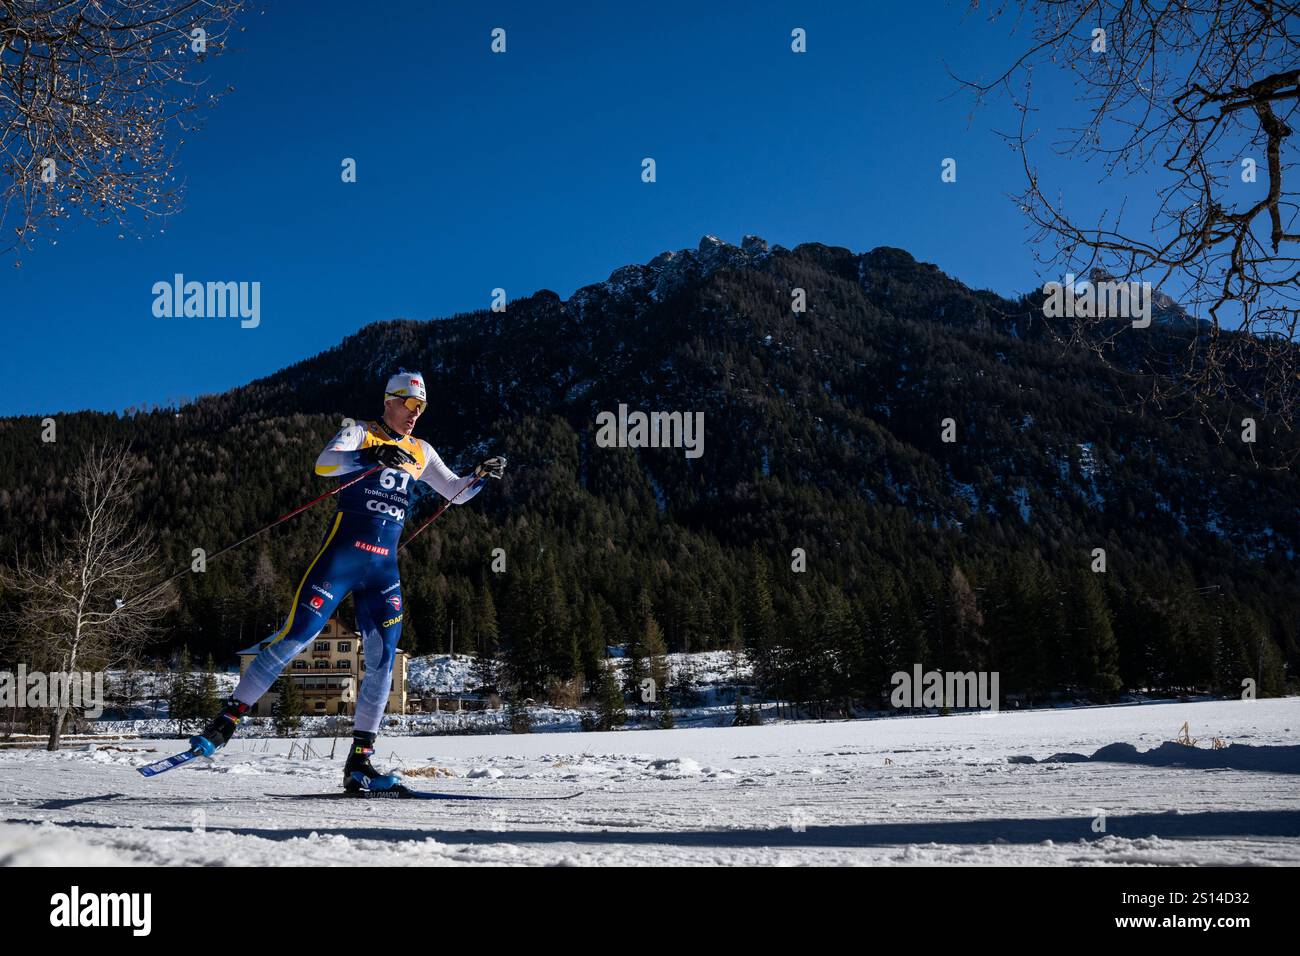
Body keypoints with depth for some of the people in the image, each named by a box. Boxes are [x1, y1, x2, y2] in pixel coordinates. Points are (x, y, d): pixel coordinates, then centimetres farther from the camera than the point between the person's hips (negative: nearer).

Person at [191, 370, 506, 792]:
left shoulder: (421, 452, 18)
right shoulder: (360, 433, 3)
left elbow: (456, 492, 24)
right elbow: (324, 464, -17)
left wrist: (481, 474, 4)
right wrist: (373, 456, -31)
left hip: (384, 567, 5)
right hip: (341, 555, -4)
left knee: (383, 659, -3)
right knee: (293, 639, -9)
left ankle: (359, 761, 3)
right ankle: (227, 718, 3)